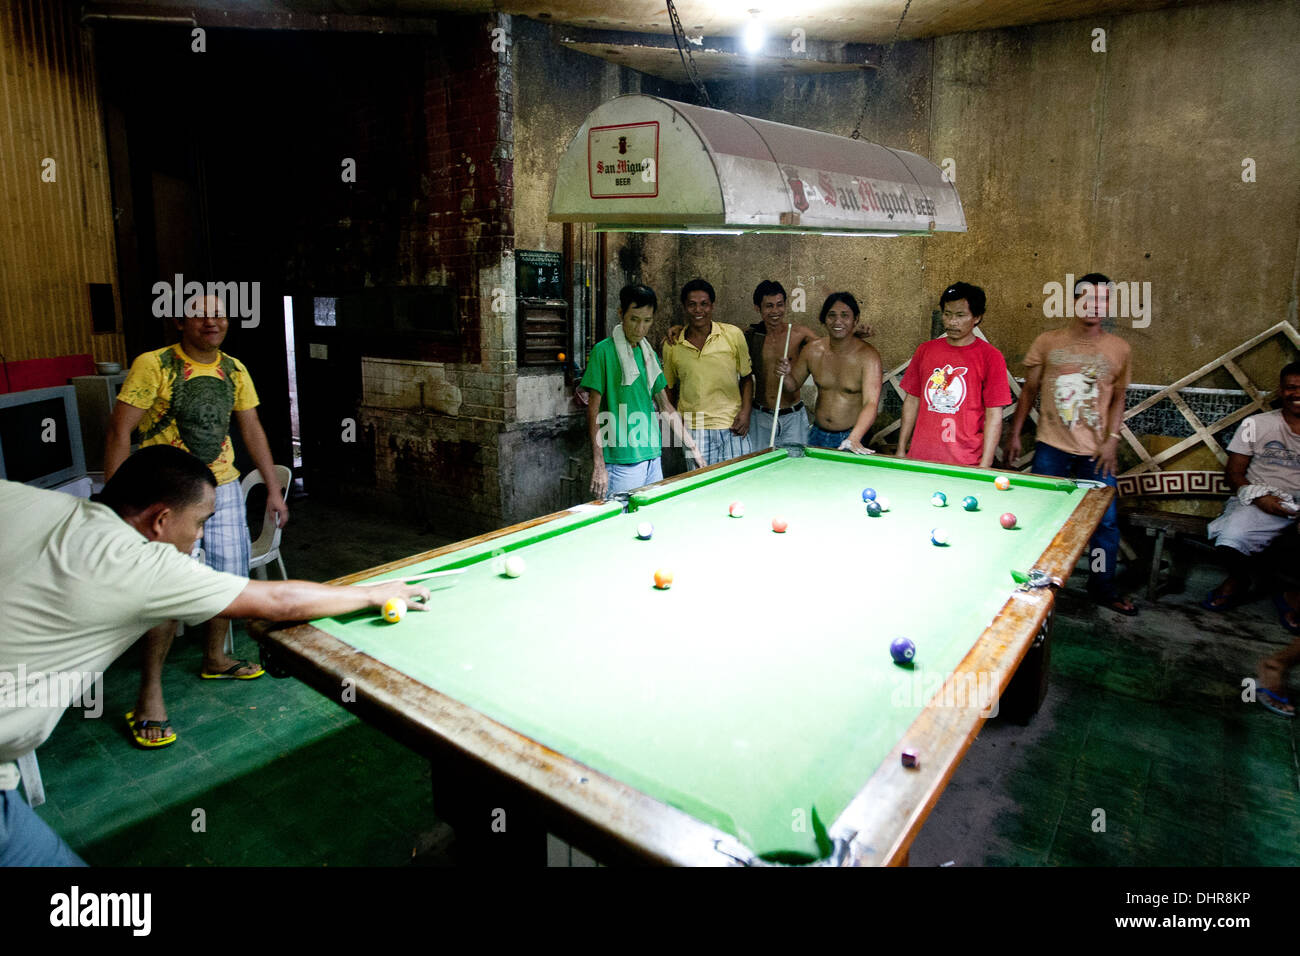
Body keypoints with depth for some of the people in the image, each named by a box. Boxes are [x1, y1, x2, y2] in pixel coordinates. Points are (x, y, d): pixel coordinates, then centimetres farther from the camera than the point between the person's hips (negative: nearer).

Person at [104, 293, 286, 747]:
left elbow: (252, 430, 13)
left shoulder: (234, 370, 6)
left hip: (223, 488, 6)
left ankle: (214, 658, 36)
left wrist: (273, 487, 11)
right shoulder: (153, 365, -11)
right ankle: (150, 695, 4)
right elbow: (120, 432, -12)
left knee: (226, 578, 13)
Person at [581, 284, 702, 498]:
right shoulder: (604, 351, -8)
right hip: (622, 462, -7)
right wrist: (598, 465, -17)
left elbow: (666, 407, 17)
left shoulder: (649, 353, 12)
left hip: (653, 457, 7)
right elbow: (593, 409, -11)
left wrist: (693, 448, 14)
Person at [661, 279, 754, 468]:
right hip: (693, 431, 0)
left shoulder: (733, 334, 2)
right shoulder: (672, 345, 4)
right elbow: (670, 388, 16)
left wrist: (745, 413, -3)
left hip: (732, 427, 0)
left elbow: (746, 378, 9)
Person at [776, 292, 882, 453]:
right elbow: (794, 385, 13)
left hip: (851, 436, -4)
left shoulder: (868, 356, -15)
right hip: (817, 436, 4)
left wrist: (854, 439, -41)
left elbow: (871, 403, -26)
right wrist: (787, 374, -12)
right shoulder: (812, 350, -2)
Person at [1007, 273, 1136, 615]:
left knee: (1106, 519, 4)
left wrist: (1112, 440, -4)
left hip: (1096, 452, 1)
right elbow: (1029, 390, 5)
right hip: (1051, 447, -1)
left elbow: (1118, 398, 8)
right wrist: (1015, 434, 2)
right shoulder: (1047, 342, 0)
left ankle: (1103, 586, 22)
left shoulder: (1119, 349, 3)